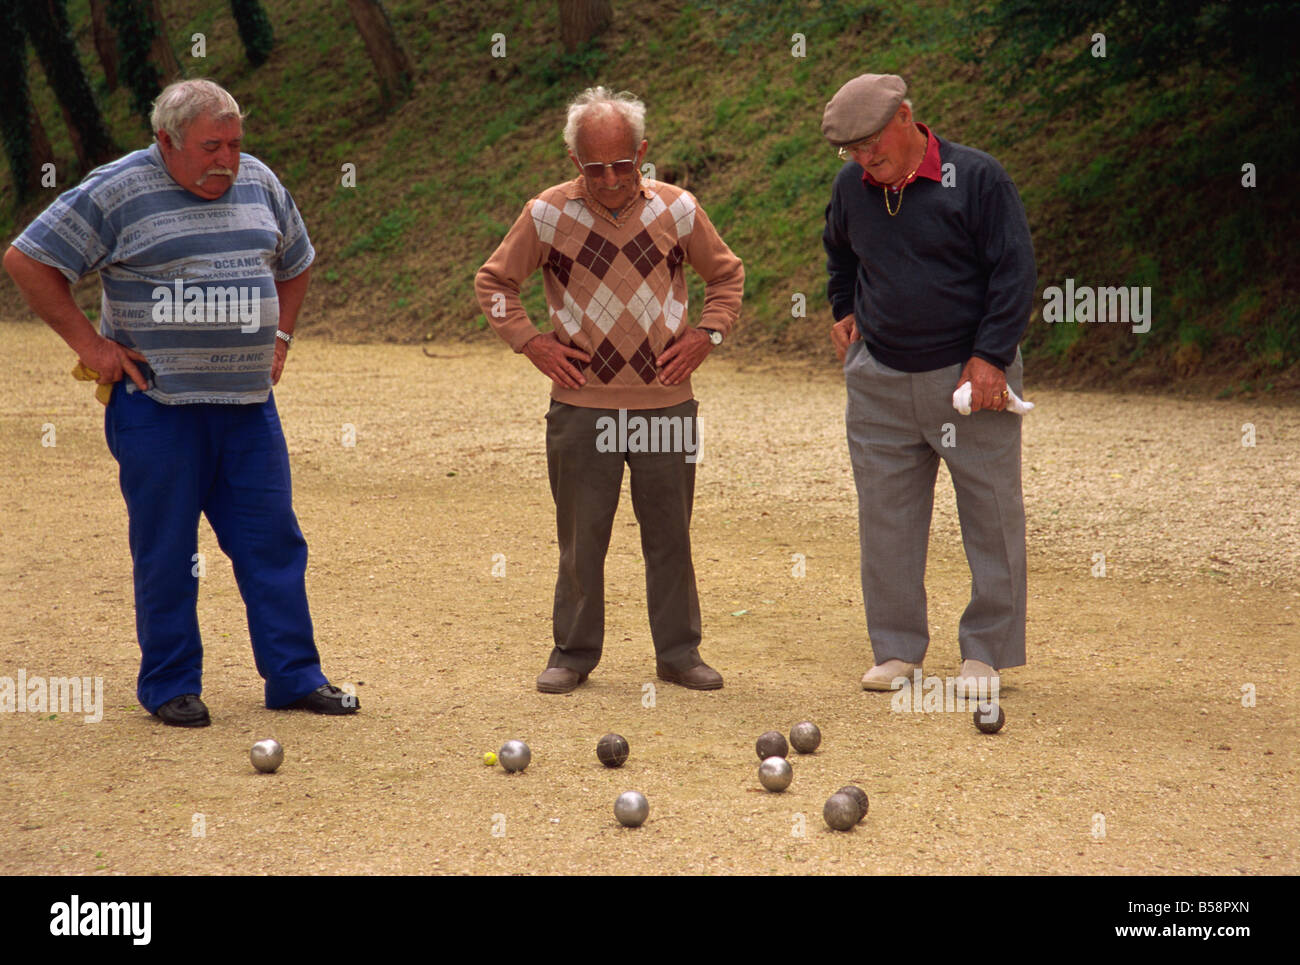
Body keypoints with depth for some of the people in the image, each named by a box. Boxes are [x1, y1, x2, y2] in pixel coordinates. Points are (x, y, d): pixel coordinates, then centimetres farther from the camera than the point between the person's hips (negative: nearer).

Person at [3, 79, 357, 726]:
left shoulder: (259, 183, 9)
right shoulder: (116, 192, -8)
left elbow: (294, 265, 27)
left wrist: (279, 338, 14)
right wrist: (88, 342, -8)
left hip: (249, 402, 5)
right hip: (158, 404, -5)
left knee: (274, 542, 5)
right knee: (166, 550, 2)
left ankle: (294, 677, 13)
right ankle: (170, 686, 14)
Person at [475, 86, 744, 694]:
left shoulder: (677, 210, 1)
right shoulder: (547, 214, -3)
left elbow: (726, 274, 16)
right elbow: (493, 282, 8)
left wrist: (706, 334, 3)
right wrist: (531, 343, -2)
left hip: (665, 402, 1)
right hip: (582, 407, -1)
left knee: (670, 534, 7)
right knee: (581, 538, 4)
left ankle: (679, 653, 17)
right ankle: (573, 654, 16)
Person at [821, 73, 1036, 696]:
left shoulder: (977, 178, -9)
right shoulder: (851, 188, 5)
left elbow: (1014, 270, -9)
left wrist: (990, 355, -13)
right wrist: (846, 310, 17)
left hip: (969, 374, -4)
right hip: (879, 381, 4)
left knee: (991, 515, 1)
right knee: (885, 518, 5)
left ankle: (985, 653, 11)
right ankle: (897, 650, 16)